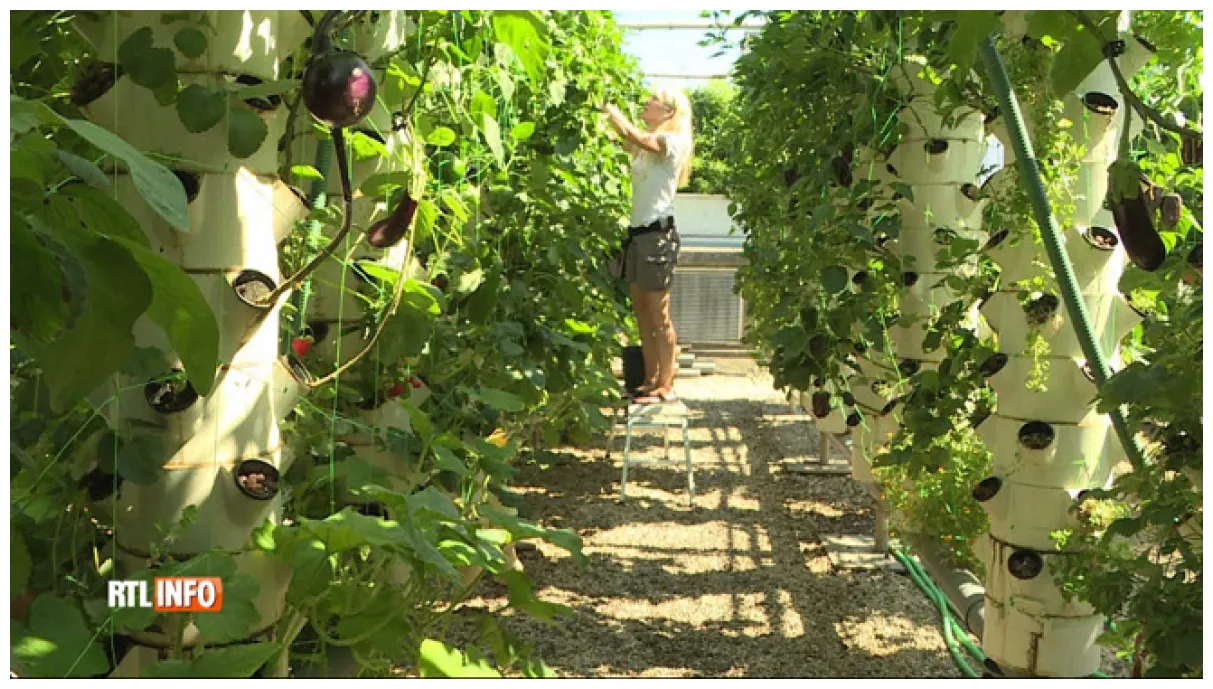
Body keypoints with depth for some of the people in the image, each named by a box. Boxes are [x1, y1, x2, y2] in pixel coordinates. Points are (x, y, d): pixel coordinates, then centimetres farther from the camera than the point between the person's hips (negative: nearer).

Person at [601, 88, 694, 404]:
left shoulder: (672, 141, -10)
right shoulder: (647, 146, 17)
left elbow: (635, 136, -23)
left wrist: (609, 108, -13)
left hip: (658, 233, -9)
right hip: (638, 231, 9)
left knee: (659, 316, -3)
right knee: (642, 313, 12)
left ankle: (666, 387, 4)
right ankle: (650, 381, 20)